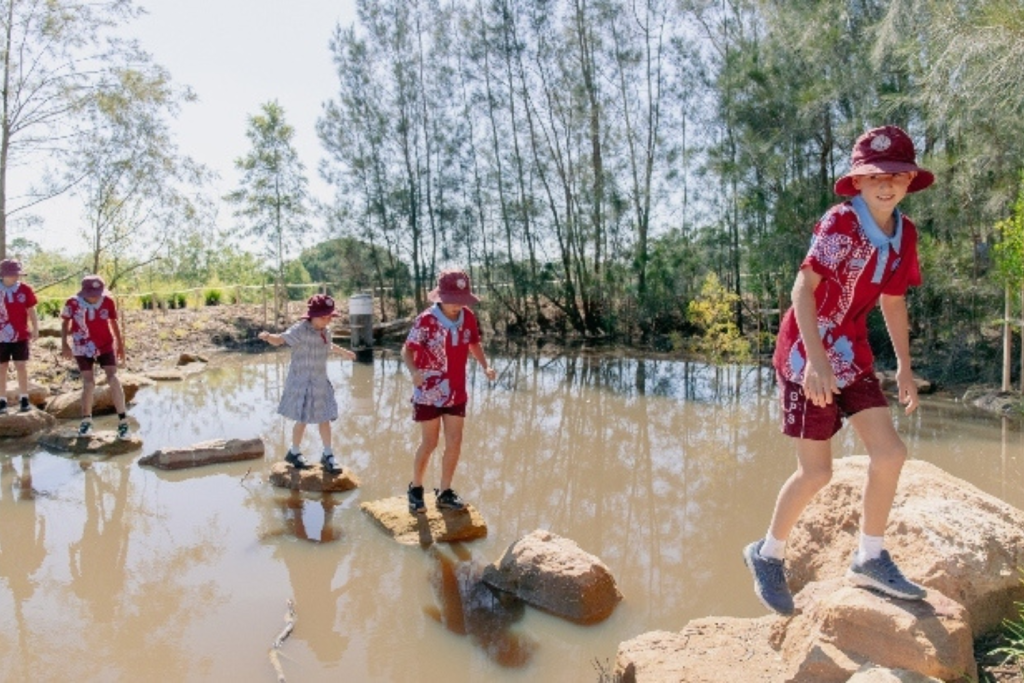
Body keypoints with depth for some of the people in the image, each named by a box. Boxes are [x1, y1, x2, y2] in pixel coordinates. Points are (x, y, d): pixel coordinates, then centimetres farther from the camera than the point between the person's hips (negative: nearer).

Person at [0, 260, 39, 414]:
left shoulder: (25, 289, -1)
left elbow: (31, 311, 5)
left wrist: (35, 329, -1)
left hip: (20, 335, 0)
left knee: (21, 367, 2)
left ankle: (24, 399, 10)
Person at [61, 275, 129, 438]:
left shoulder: (108, 301, -12)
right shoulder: (73, 303, -14)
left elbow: (114, 322, 2)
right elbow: (65, 322, 3)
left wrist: (120, 344, 6)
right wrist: (64, 344, -3)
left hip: (105, 345, 0)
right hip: (83, 347, 0)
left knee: (113, 379, -11)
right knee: (88, 383, 1)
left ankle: (122, 420, -6)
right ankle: (86, 420, 19)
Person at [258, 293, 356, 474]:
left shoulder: (325, 332, 6)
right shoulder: (300, 330, -17)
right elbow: (281, 339, -27)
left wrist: (343, 352, 44)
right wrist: (268, 337, -49)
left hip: (320, 382, 7)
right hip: (302, 382, -7)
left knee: (325, 418, 10)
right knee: (303, 419, 2)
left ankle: (328, 455, 21)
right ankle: (294, 453, 23)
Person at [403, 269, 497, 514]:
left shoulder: (468, 318, -4)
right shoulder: (426, 321, -18)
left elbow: (474, 344, 12)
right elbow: (407, 350, -15)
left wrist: (485, 367, -4)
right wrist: (414, 371, -35)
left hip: (456, 391, 5)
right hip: (430, 392, -5)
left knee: (454, 442, 8)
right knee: (429, 443, 4)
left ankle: (444, 493, 25)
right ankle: (416, 489, 27)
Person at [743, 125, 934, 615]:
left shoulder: (904, 234, 6)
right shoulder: (840, 223, -16)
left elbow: (893, 300, 17)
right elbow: (804, 289, -25)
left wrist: (904, 366, 16)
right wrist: (816, 360, -34)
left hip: (852, 354, 7)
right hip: (808, 354, -7)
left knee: (890, 452, 2)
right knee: (817, 470, -2)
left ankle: (871, 559, 20)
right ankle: (768, 554, 20)